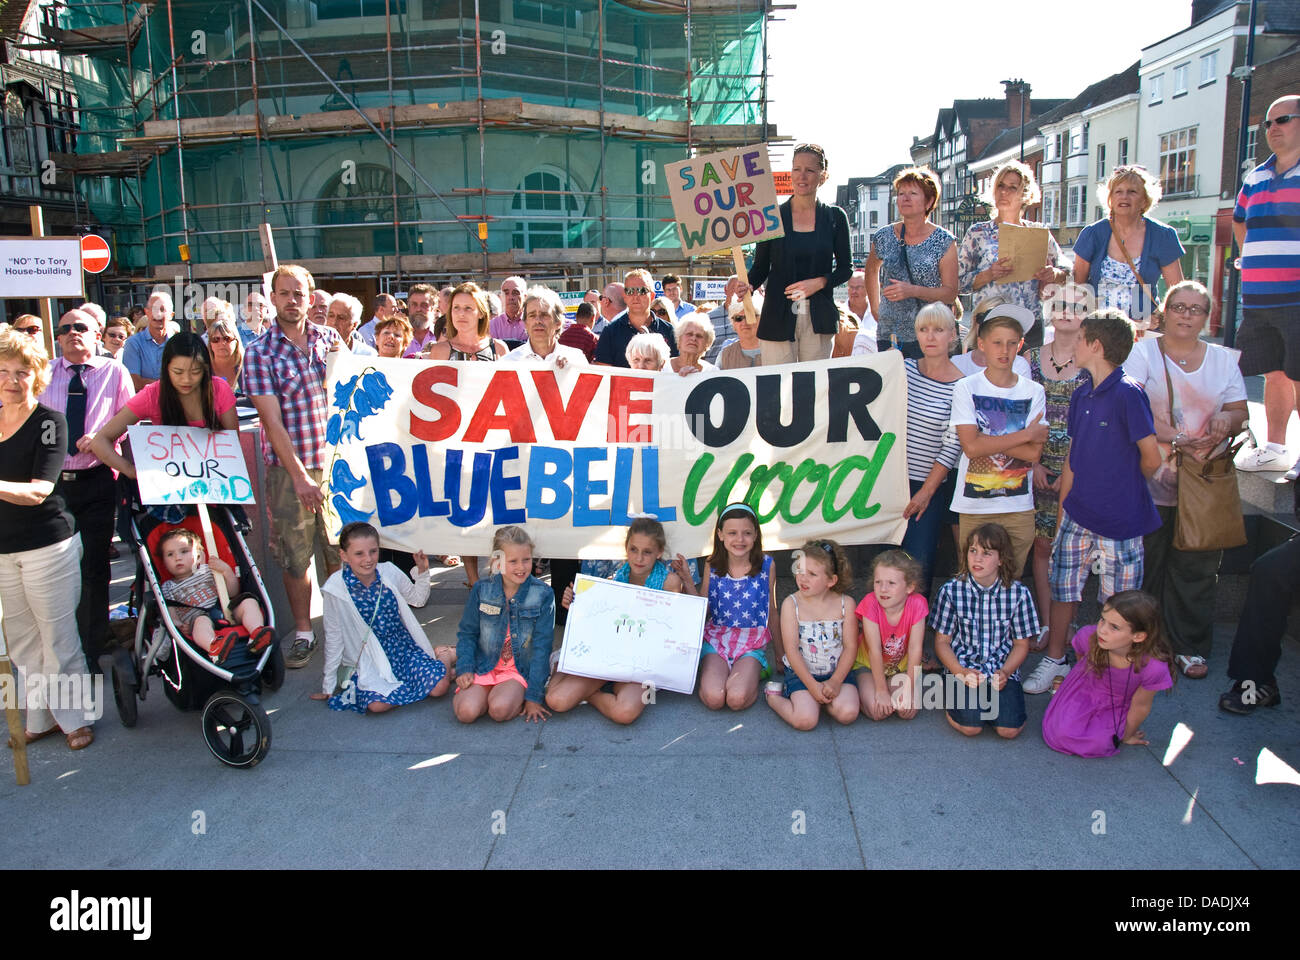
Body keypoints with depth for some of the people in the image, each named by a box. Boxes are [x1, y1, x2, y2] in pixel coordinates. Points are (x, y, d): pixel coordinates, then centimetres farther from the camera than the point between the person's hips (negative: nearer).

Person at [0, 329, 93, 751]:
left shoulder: (49, 422, -10)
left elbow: (39, 492, -20)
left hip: (48, 545, -5)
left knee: (58, 638, 3)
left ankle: (75, 719, 17)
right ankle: (41, 719, 26)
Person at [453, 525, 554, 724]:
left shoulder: (543, 594, -7)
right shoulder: (481, 590, -1)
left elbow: (542, 647, -7)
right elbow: (467, 633, 8)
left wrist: (533, 697, -10)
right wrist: (466, 669, -9)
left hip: (521, 670, -2)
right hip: (484, 666, 2)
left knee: (500, 709, -29)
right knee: (466, 711, -24)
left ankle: (518, 696, 4)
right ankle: (488, 692, 7)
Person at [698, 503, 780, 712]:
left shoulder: (766, 565, -2)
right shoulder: (712, 565, 1)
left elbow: (772, 613, 8)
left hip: (752, 643, -1)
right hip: (716, 639, 1)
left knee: (737, 699, -25)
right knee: (713, 699, -22)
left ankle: (752, 675, 6)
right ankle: (710, 673, 10)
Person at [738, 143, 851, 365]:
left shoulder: (835, 217, 7)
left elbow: (846, 268, 9)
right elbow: (761, 266, 6)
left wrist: (819, 282, -9)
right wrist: (748, 286, -15)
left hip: (818, 319, 1)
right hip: (779, 318, -1)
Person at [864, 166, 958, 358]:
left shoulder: (944, 242, -2)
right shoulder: (883, 237, 6)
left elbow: (950, 293, -5)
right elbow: (872, 270, 26)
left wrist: (913, 291, -18)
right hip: (887, 335, 2)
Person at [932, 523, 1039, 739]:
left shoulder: (1019, 593, -4)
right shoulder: (951, 591, -6)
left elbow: (1021, 644, 5)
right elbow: (942, 641, 0)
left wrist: (1005, 672, -12)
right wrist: (961, 672, -15)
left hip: (1002, 671, 1)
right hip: (963, 669, -1)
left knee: (1009, 729, -19)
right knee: (970, 727, -22)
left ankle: (989, 701, 13)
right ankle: (957, 700, 11)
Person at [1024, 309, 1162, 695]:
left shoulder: (1128, 394, -16)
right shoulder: (1081, 395, 7)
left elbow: (1151, 460, -14)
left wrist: (1119, 484, 6)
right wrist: (1062, 513, 11)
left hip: (1120, 520, -6)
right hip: (1078, 515, 6)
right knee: (1063, 587, 11)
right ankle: (1054, 660, 27)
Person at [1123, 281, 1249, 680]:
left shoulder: (1223, 359, 12)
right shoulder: (1143, 352, 1)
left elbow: (1240, 411, 12)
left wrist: (1227, 419, -12)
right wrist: (1176, 438, -19)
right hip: (1150, 482, -2)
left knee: (1196, 567, 5)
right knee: (1143, 566, 3)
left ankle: (1190, 646, 18)